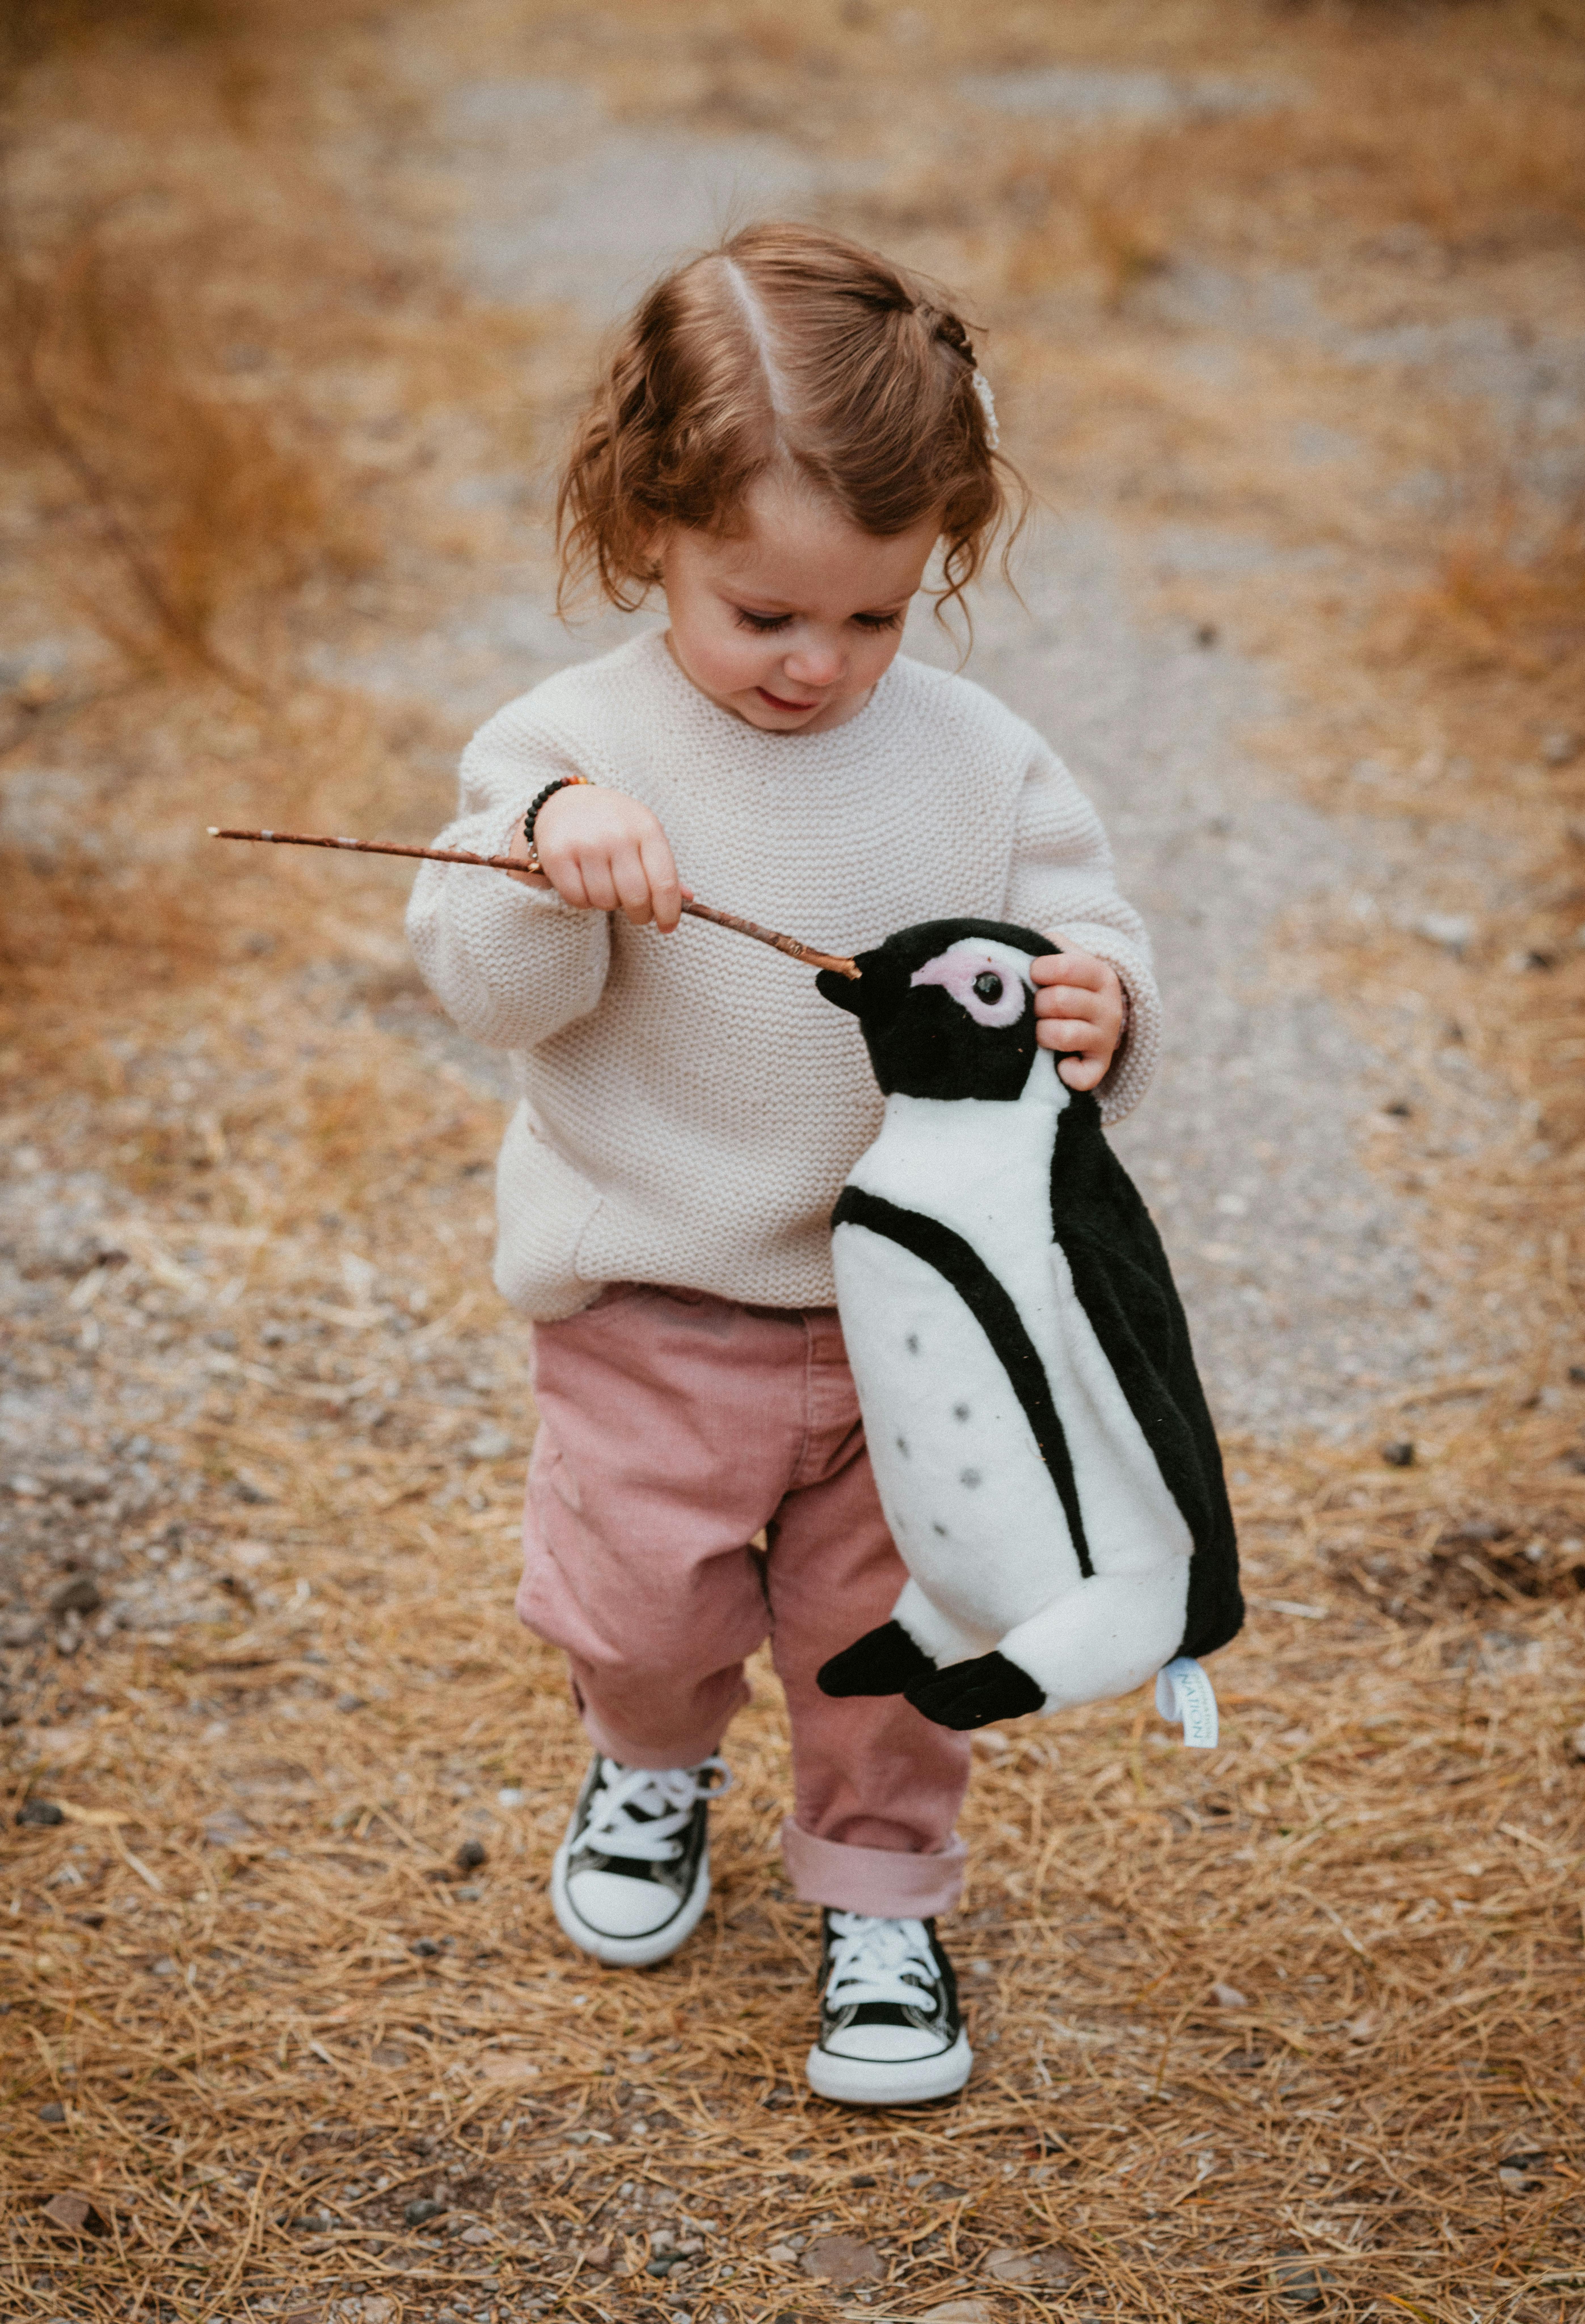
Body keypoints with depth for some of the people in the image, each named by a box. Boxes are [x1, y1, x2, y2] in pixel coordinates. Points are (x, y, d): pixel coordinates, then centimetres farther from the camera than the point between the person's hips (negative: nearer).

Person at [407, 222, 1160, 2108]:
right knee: (641, 1601, 13)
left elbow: (1080, 937, -3)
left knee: (890, 1627, 13)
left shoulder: (979, 761, -8)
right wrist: (550, 859, -40)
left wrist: (1095, 1014, -27)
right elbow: (489, 990, -20)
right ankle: (653, 1767, 48)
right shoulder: (577, 746, -13)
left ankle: (880, 1895, 38)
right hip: (653, 1314, -1)